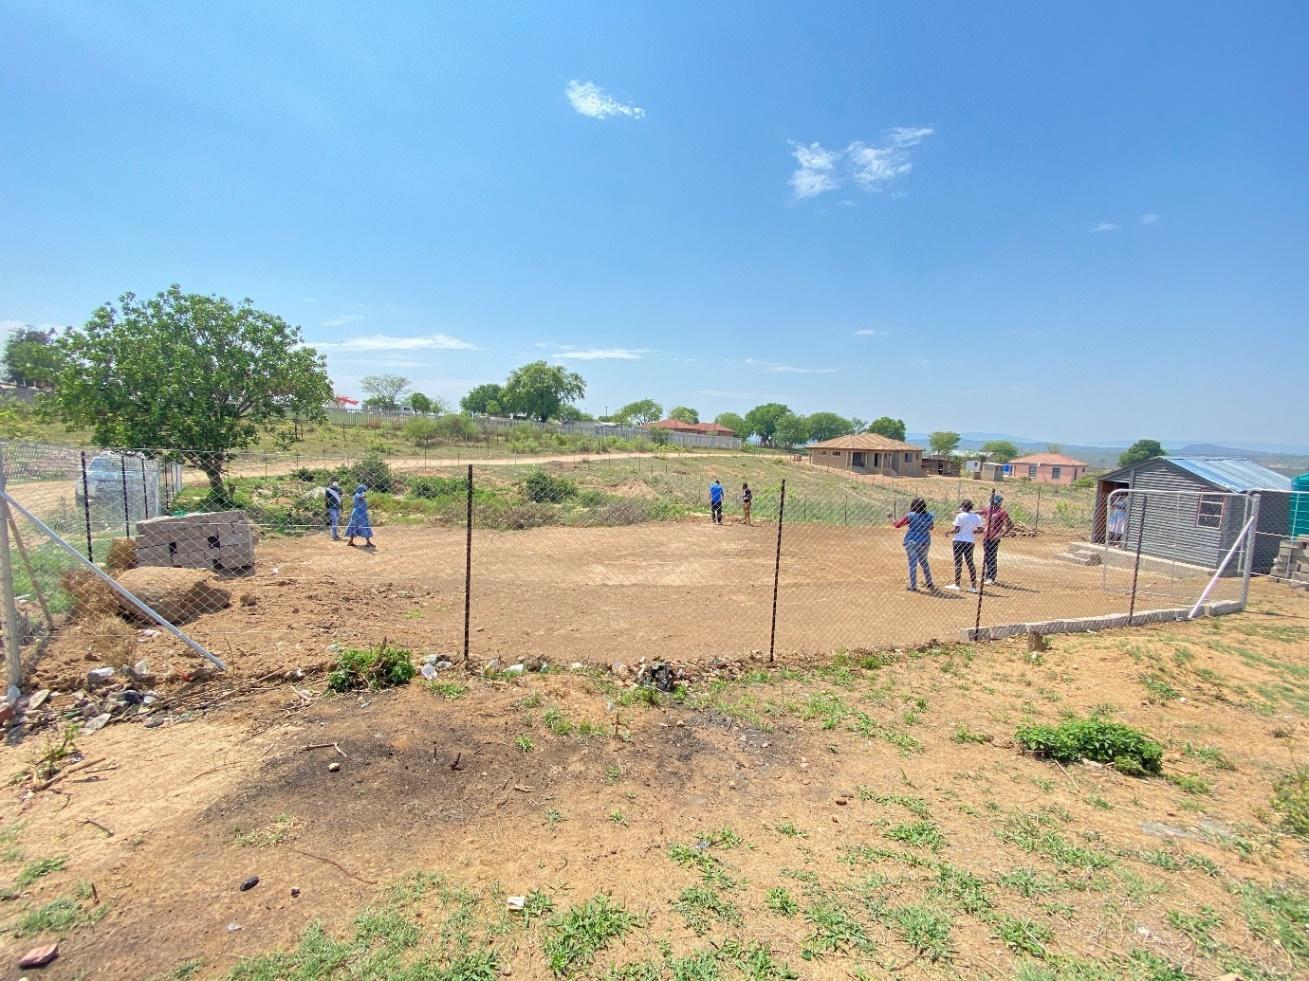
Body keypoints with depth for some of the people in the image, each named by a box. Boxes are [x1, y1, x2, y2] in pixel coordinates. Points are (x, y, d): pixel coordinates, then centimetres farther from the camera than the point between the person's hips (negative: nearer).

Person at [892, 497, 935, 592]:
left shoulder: (910, 516, -13)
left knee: (912, 563, 1)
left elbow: (897, 524, -6)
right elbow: (931, 527, 15)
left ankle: (913, 586, 2)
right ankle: (929, 583, 30)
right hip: (925, 542, 4)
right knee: (924, 562, 22)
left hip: (912, 542, -4)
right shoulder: (930, 516, -2)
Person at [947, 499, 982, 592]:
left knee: (958, 563, 0)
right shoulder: (977, 517, 4)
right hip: (970, 541, 5)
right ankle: (973, 586, 13)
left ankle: (957, 585, 0)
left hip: (959, 540, -5)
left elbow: (957, 529, -13)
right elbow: (980, 529, 4)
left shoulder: (960, 516, -10)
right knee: (970, 563, 12)